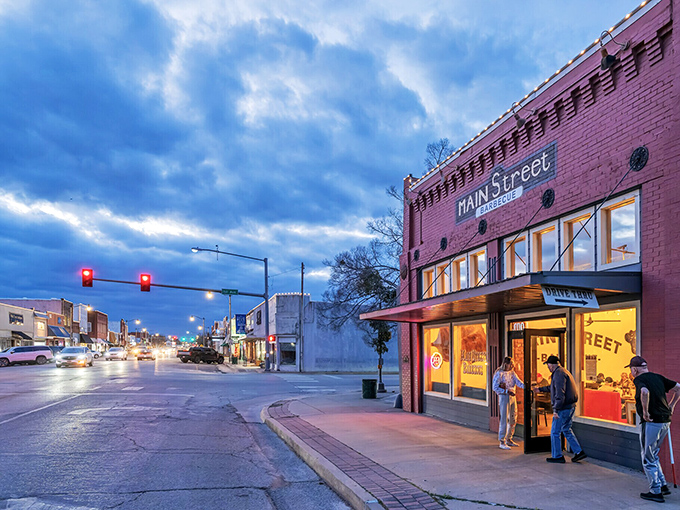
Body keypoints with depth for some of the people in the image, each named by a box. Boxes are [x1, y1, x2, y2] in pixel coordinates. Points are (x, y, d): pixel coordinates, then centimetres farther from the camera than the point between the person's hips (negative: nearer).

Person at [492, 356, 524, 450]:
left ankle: (509, 439, 26)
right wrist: (507, 391, -19)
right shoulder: (499, 373, -11)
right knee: (504, 420, -7)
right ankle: (502, 442, -1)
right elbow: (495, 387, -13)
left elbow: (518, 382, -4)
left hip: (512, 397, 7)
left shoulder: (512, 372, 9)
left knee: (513, 419, 12)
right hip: (504, 397, -7)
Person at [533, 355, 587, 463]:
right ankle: (579, 452, 17)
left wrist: (556, 410, -24)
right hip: (570, 406, 10)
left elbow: (560, 394, -24)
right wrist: (540, 389, 44)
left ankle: (557, 456, 8)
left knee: (555, 432, 0)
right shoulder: (563, 371, 17)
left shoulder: (559, 374, -17)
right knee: (567, 430, 19)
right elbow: (553, 388, 33)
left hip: (563, 408, -10)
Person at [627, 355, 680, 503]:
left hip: (651, 423, -8)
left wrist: (645, 412, -21)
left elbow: (645, 392, -33)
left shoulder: (639, 379, -11)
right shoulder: (658, 377, 12)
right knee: (653, 455, 23)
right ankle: (663, 485, 25)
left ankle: (656, 491, 9)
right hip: (665, 421, 8)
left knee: (648, 458, 4)